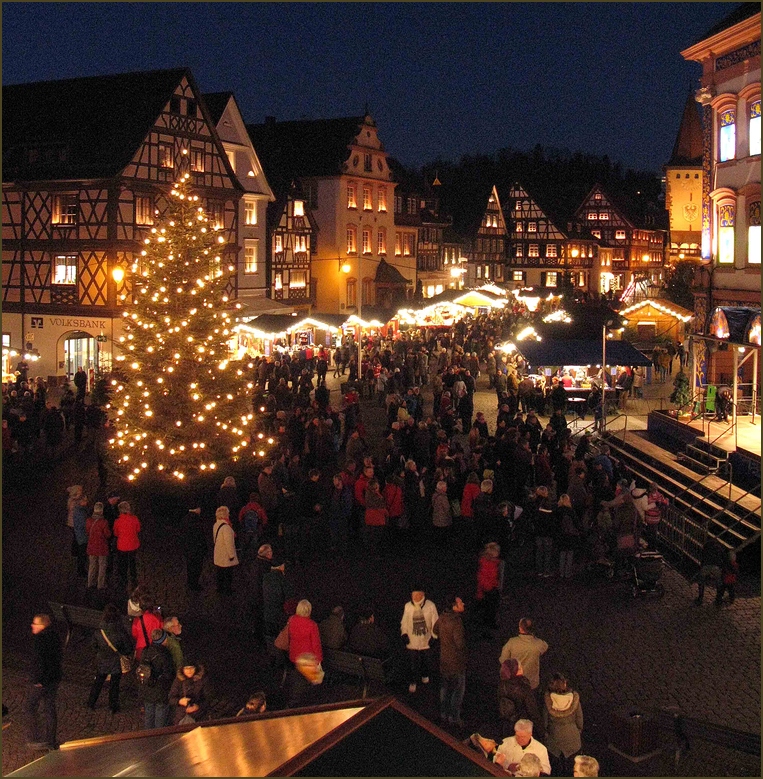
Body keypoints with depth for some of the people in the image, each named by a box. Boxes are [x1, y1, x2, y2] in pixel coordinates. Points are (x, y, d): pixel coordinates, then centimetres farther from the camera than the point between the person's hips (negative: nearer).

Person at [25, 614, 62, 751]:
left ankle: (36, 739, 6)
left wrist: (37, 680, -18)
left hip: (41, 681, -8)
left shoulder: (39, 638, -20)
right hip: (54, 678, 8)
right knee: (49, 708, 15)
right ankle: (51, 740, 20)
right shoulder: (54, 636, 7)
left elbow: (38, 661, -24)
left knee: (30, 708, 7)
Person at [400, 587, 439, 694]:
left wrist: (434, 635, -7)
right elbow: (404, 622, 3)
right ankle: (412, 682, 19)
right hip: (412, 641, 0)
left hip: (426, 640, 0)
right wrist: (404, 633, -5)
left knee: (426, 660, 21)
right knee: (413, 663, 3)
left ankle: (425, 675, 47)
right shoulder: (408, 606, -10)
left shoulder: (430, 606, -14)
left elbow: (435, 621, -5)